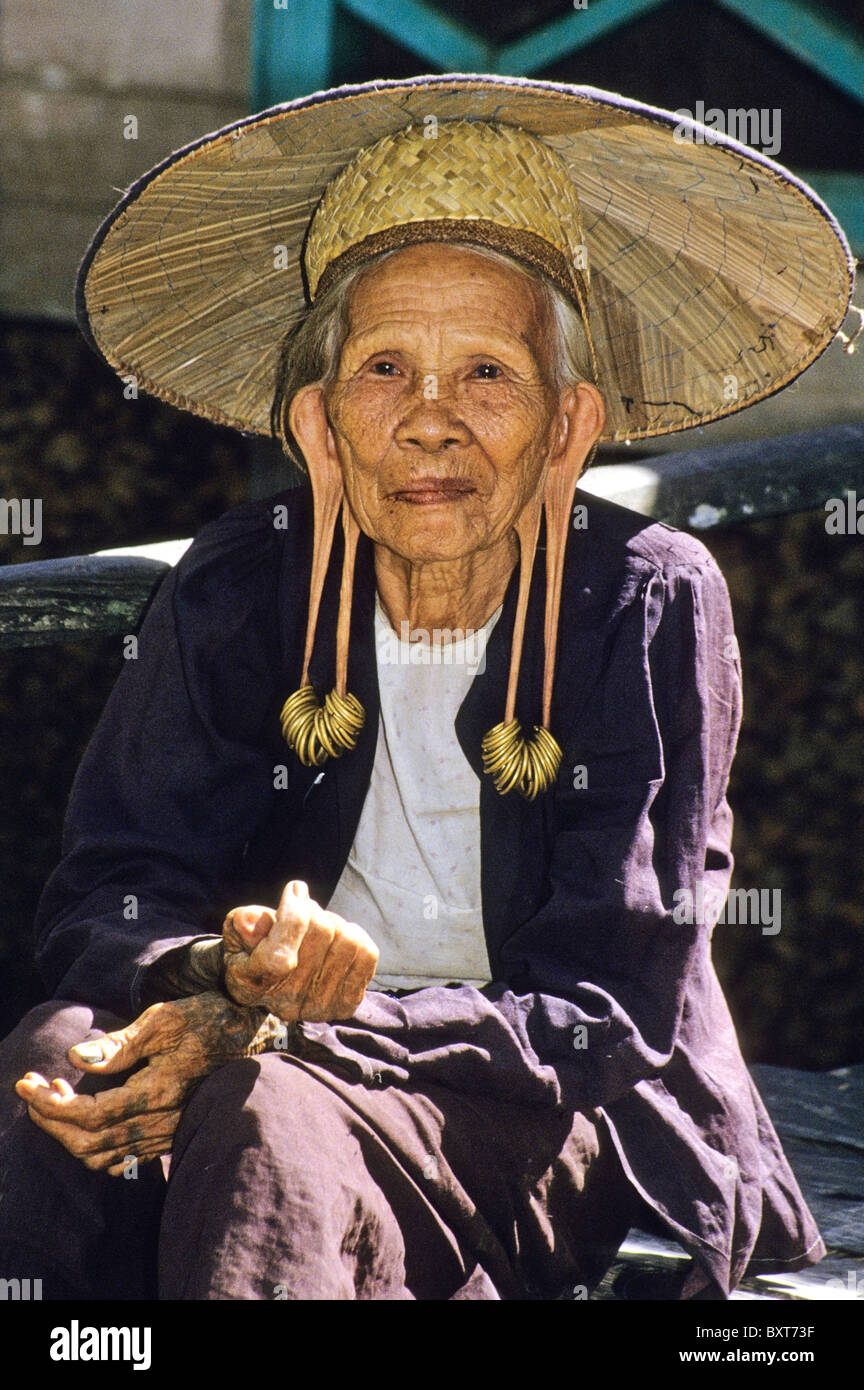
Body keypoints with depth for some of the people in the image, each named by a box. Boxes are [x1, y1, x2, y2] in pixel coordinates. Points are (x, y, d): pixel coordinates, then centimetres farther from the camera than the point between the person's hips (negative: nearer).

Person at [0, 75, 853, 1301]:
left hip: (560, 1126, -3)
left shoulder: (651, 609, -10)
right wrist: (226, 973, -32)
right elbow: (102, 903, -6)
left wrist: (268, 1033, -28)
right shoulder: (238, 590, -3)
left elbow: (602, 1014, -14)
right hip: (294, 1054, 4)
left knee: (269, 1124, -35)